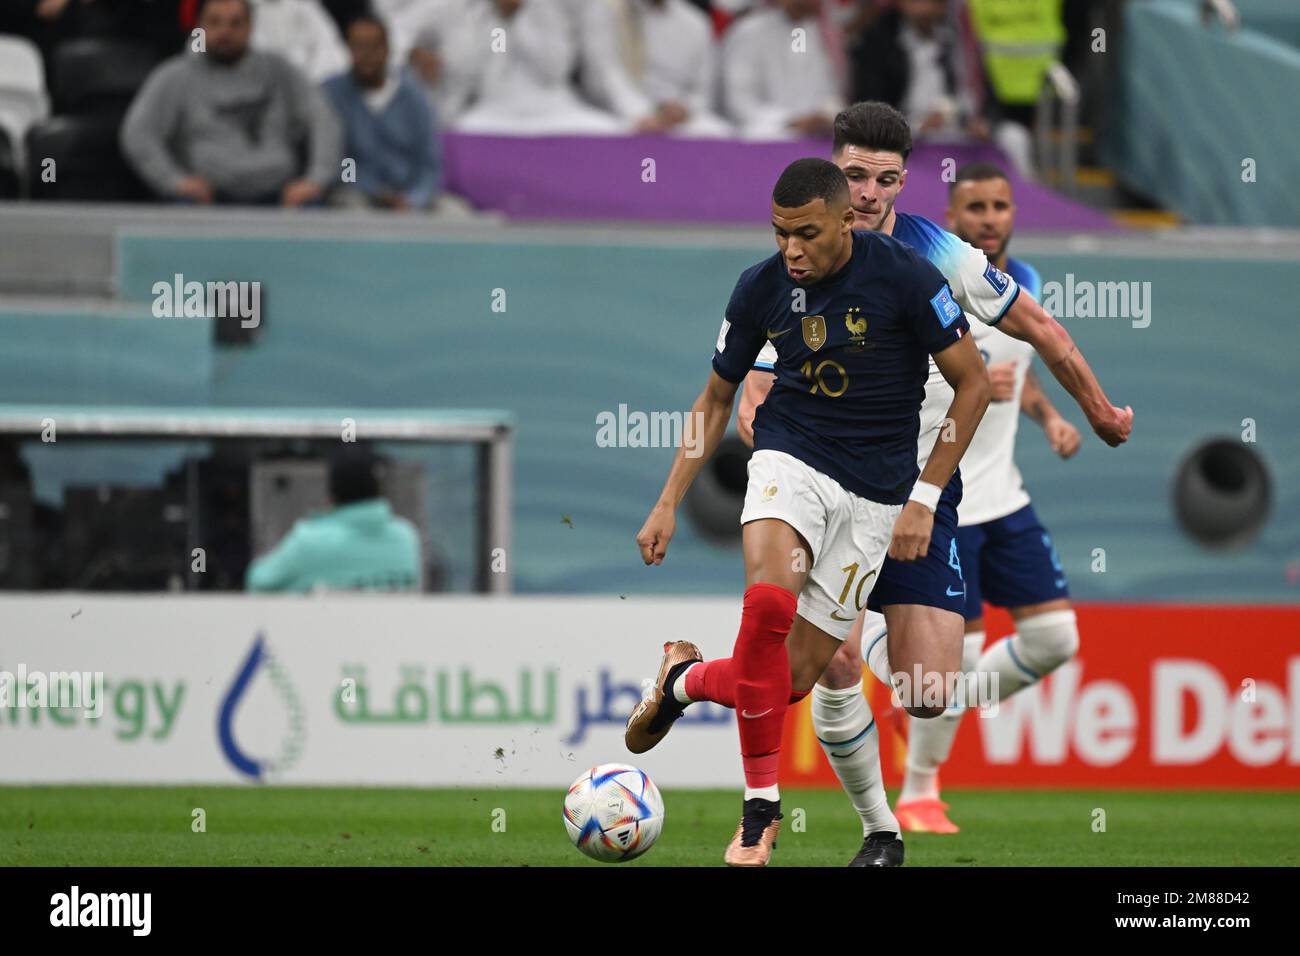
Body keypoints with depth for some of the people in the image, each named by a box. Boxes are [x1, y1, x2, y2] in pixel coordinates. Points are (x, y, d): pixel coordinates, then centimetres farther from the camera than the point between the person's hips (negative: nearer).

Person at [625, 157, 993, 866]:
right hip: (792, 460, 1)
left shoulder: (905, 278, -13)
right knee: (769, 600, -31)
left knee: (793, 680, -5)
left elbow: (972, 384, -4)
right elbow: (716, 398, 10)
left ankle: (685, 680, 30)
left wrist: (924, 498, -8)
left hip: (876, 493, -1)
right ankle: (760, 809, -17)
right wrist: (668, 504, 4)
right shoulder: (761, 288, -4)